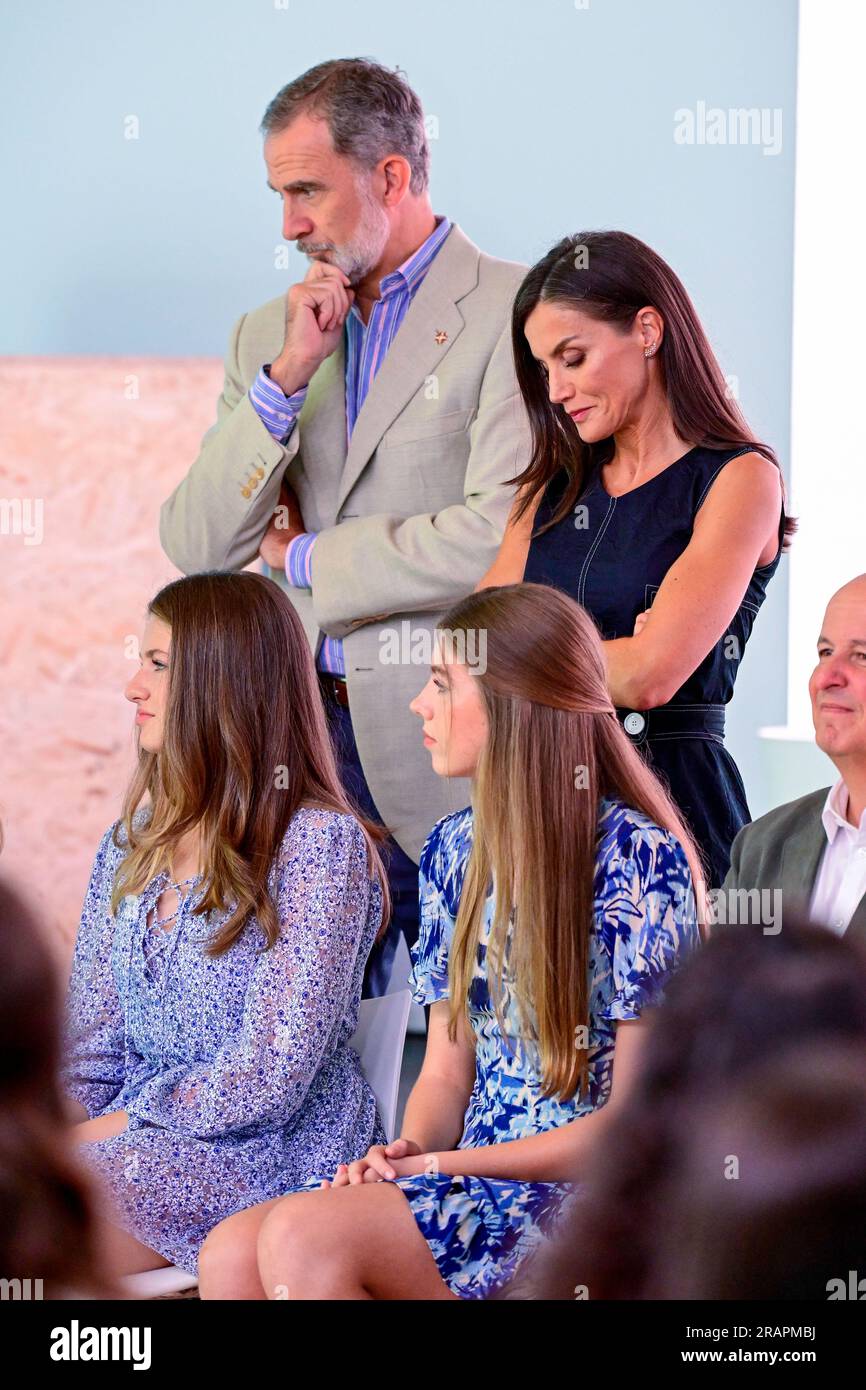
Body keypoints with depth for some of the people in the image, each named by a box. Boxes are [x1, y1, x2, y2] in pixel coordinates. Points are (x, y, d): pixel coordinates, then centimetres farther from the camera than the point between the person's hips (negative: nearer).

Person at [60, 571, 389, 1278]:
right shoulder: (130, 846, 13)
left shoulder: (319, 844, -9)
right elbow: (90, 1048, 12)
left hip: (274, 1152, -6)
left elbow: (266, 1082, -14)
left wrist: (100, 1131, -13)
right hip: (136, 1136, 6)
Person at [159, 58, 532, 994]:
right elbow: (194, 546, 7)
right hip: (299, 733, 5)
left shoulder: (513, 312, -4)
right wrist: (286, 375, -5)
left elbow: (500, 536, -15)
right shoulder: (267, 335, 15)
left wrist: (306, 561, -3)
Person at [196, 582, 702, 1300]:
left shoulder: (638, 857, -10)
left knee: (302, 1238, -28)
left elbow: (637, 1118, -11)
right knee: (231, 1253, -20)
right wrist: (408, 1152, -7)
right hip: (466, 1176, 7)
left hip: (585, 1191, -7)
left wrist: (442, 1164, -13)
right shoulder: (456, 848, 13)